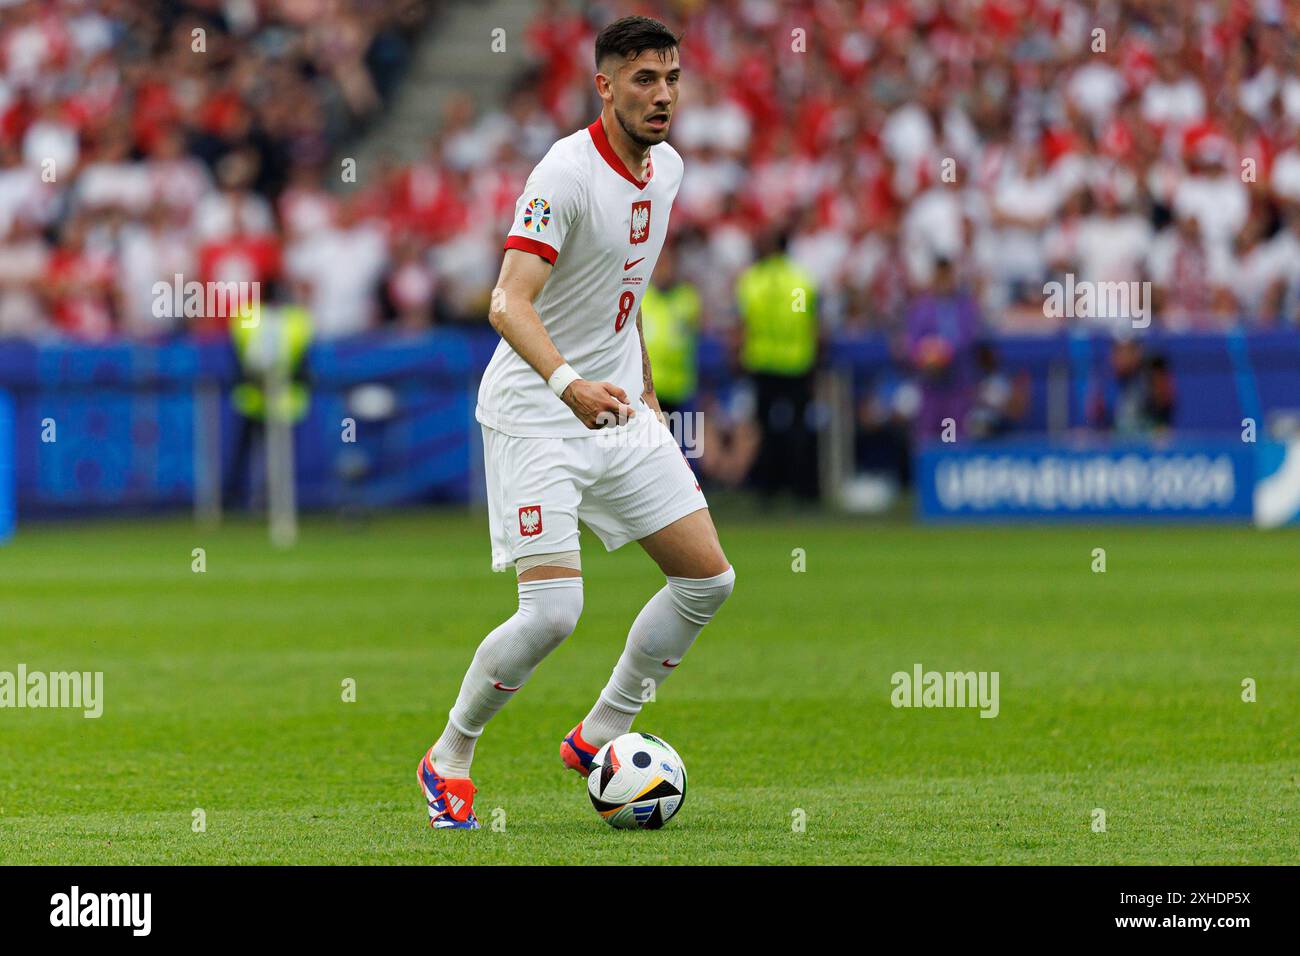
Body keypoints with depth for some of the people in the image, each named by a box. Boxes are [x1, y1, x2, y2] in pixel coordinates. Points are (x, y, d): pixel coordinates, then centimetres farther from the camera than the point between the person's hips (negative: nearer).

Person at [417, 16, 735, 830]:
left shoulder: (666, 168, 6)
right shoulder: (567, 171, -20)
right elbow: (510, 304, -30)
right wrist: (570, 384, -45)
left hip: (618, 410, 8)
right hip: (534, 418, -8)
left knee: (709, 578, 3)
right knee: (553, 611, -17)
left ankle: (600, 736, 18)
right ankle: (449, 758, 5)